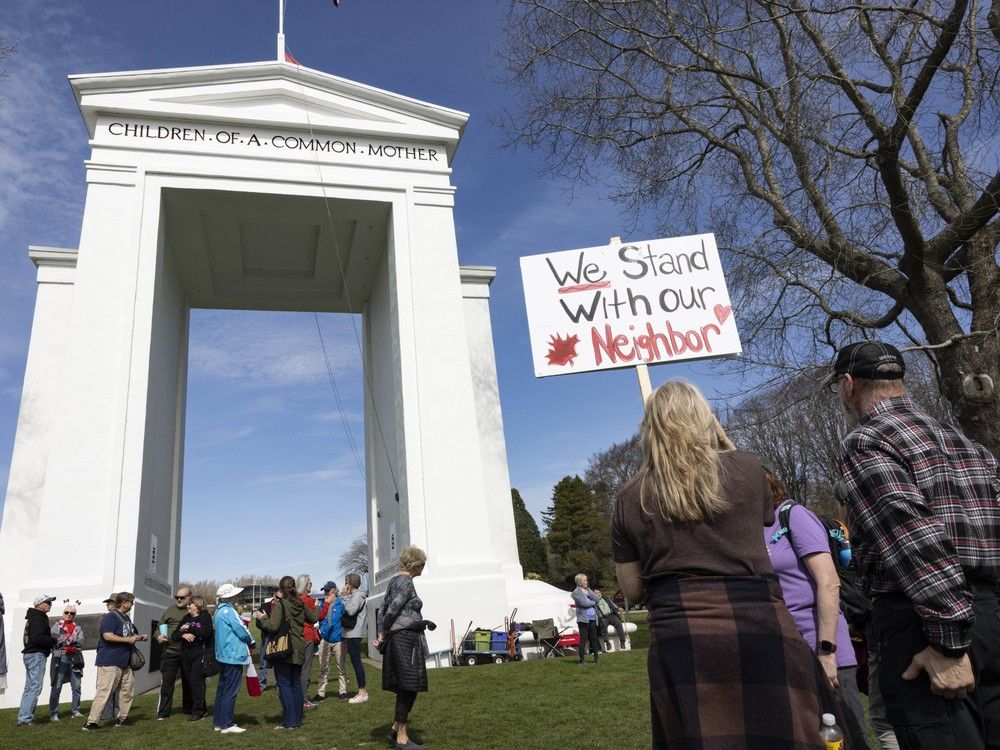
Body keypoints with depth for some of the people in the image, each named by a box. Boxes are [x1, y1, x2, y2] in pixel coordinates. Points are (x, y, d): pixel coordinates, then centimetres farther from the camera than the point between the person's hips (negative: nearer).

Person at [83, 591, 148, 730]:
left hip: (124, 663, 9)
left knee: (127, 689, 11)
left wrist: (140, 637, 11)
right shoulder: (110, 617, -12)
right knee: (104, 692, -8)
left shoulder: (126, 618, 17)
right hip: (110, 662, -9)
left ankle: (121, 718, 20)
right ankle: (91, 722, -1)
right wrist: (127, 639, -20)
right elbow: (108, 636, -24)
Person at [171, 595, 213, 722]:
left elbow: (205, 632, -18)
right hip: (186, 655, 6)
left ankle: (198, 712, -3)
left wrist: (189, 628, -13)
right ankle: (202, 708, 20)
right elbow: (174, 635, 9)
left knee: (196, 681, -11)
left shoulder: (205, 617, -3)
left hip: (200, 654, -6)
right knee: (189, 682, 6)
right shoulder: (186, 618, 15)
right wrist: (183, 634, -12)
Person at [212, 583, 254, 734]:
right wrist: (251, 641, 1)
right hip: (234, 656, -10)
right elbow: (242, 630, -17)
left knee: (222, 688, 15)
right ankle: (227, 724, -1)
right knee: (231, 690, -4)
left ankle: (219, 722, 22)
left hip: (223, 655, 10)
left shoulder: (219, 611, 11)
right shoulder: (228, 611, -18)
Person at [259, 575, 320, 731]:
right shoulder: (301, 604, 6)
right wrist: (315, 608, 38)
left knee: (284, 685, 0)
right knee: (296, 684, 14)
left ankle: (289, 722, 0)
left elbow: (273, 626, -21)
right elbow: (314, 618, 18)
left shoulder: (280, 604, -13)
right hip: (299, 649, 6)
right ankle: (297, 719, 20)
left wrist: (262, 618, -4)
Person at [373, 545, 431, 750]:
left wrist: (382, 633, 9)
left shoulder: (394, 580, 16)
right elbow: (392, 610, -17)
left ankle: (396, 729, 24)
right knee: (408, 688, -2)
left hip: (398, 640, 10)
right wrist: (383, 636, -6)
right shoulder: (405, 582, -14)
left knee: (406, 688, 16)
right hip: (406, 639, -10)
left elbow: (385, 608, 14)